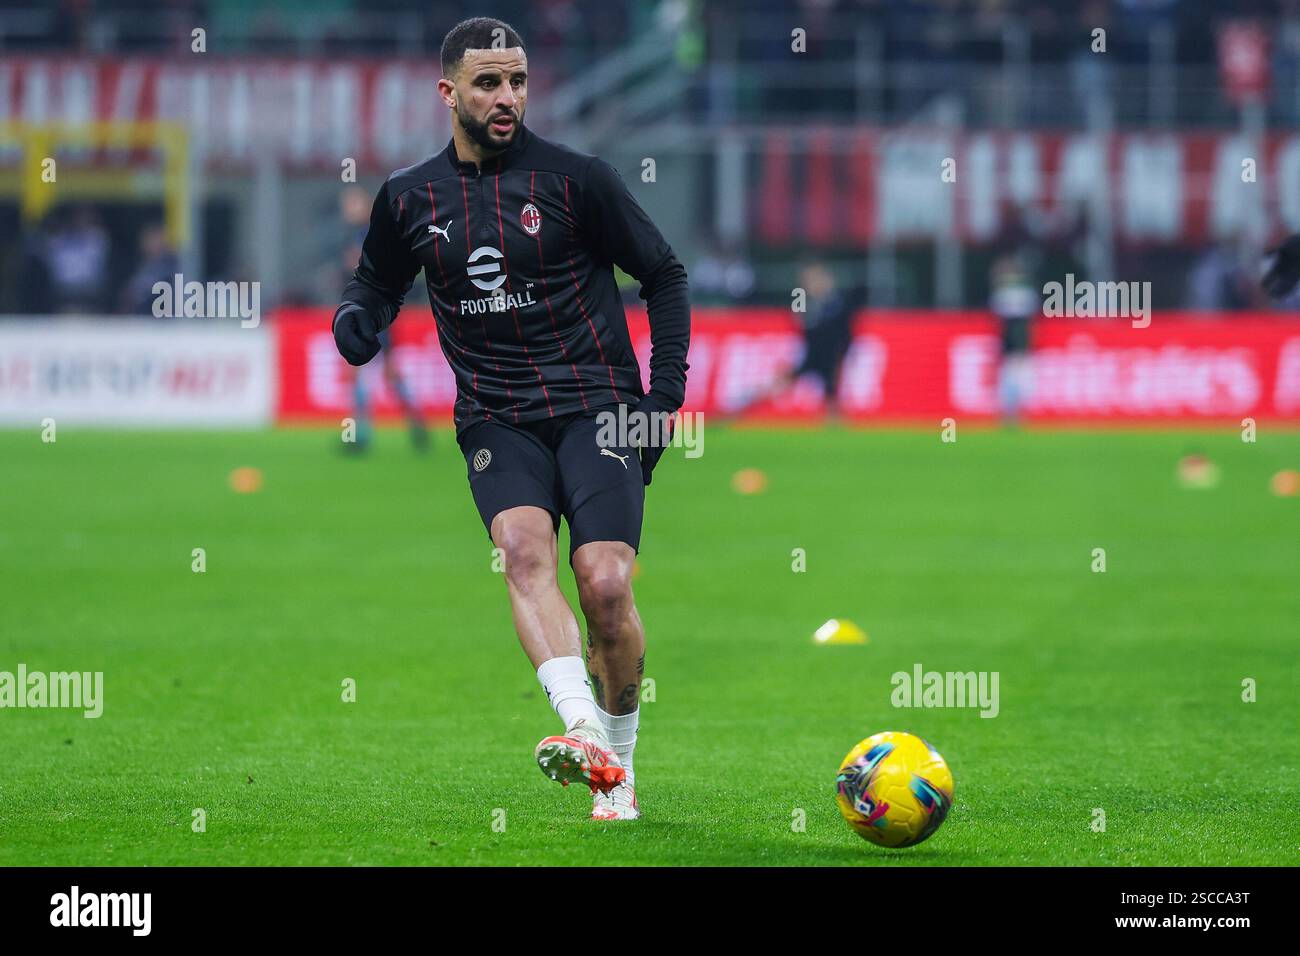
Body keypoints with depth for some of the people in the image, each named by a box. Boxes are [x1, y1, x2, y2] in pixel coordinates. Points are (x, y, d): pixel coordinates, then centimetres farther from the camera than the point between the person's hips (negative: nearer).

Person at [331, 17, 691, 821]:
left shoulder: (575, 177, -1)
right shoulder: (410, 199, 7)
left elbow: (664, 274, 6)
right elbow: (378, 284, 25)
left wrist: (665, 397, 0)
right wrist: (357, 326, 0)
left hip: (596, 407, -2)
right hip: (495, 418, 2)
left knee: (605, 583, -15)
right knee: (523, 546, -27)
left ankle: (620, 764, 7)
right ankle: (585, 733, -43)